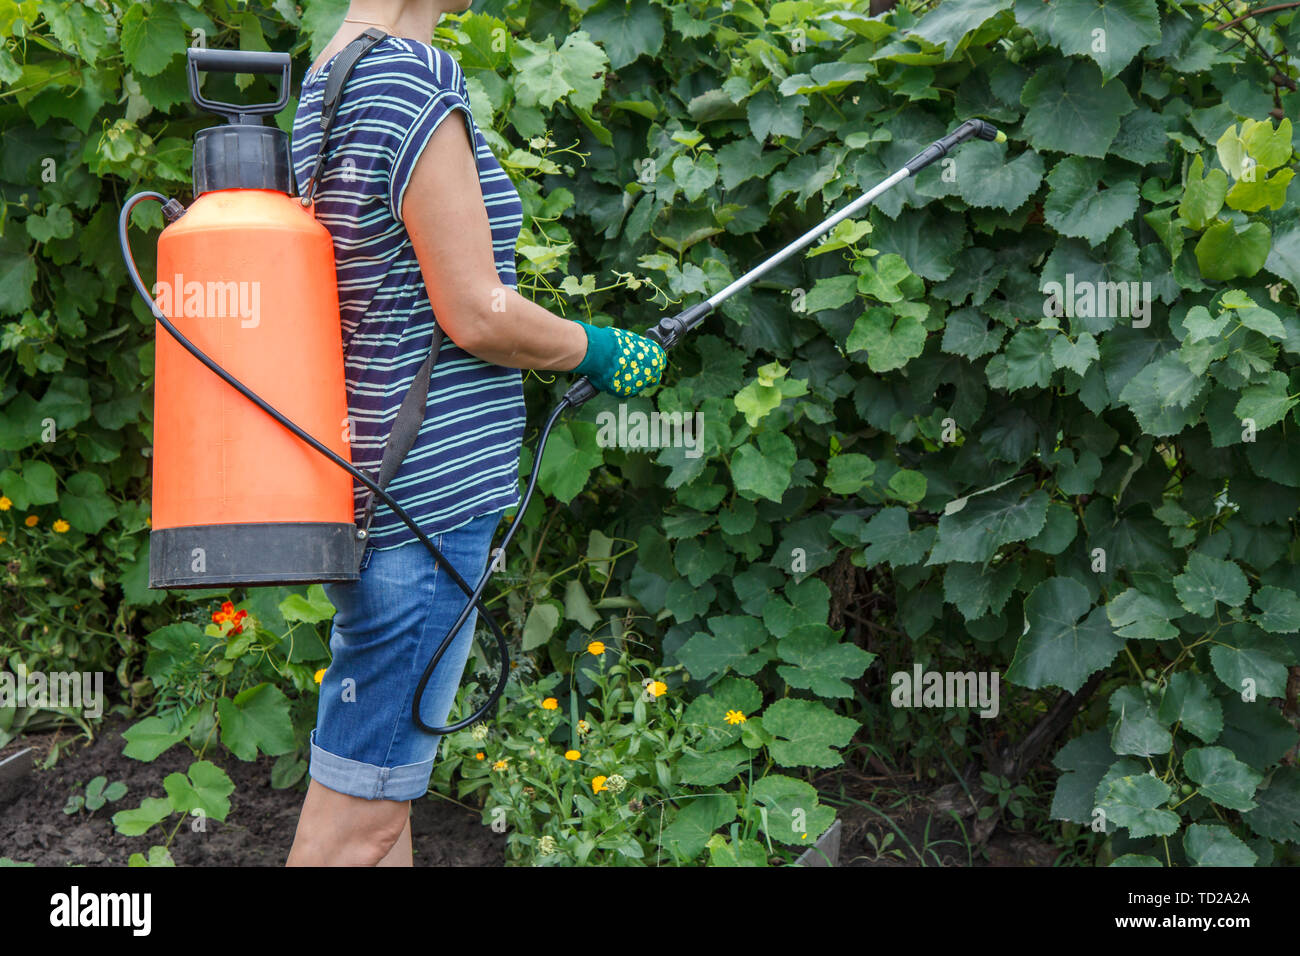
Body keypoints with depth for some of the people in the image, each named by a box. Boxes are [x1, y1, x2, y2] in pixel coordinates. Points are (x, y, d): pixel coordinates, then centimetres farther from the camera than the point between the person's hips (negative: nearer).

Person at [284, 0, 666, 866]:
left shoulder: (327, 84, 12)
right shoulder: (415, 80, -17)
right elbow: (476, 316, -18)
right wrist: (603, 351, -2)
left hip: (365, 483, 10)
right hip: (427, 493, -10)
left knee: (384, 794, 17)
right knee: (352, 822, -3)